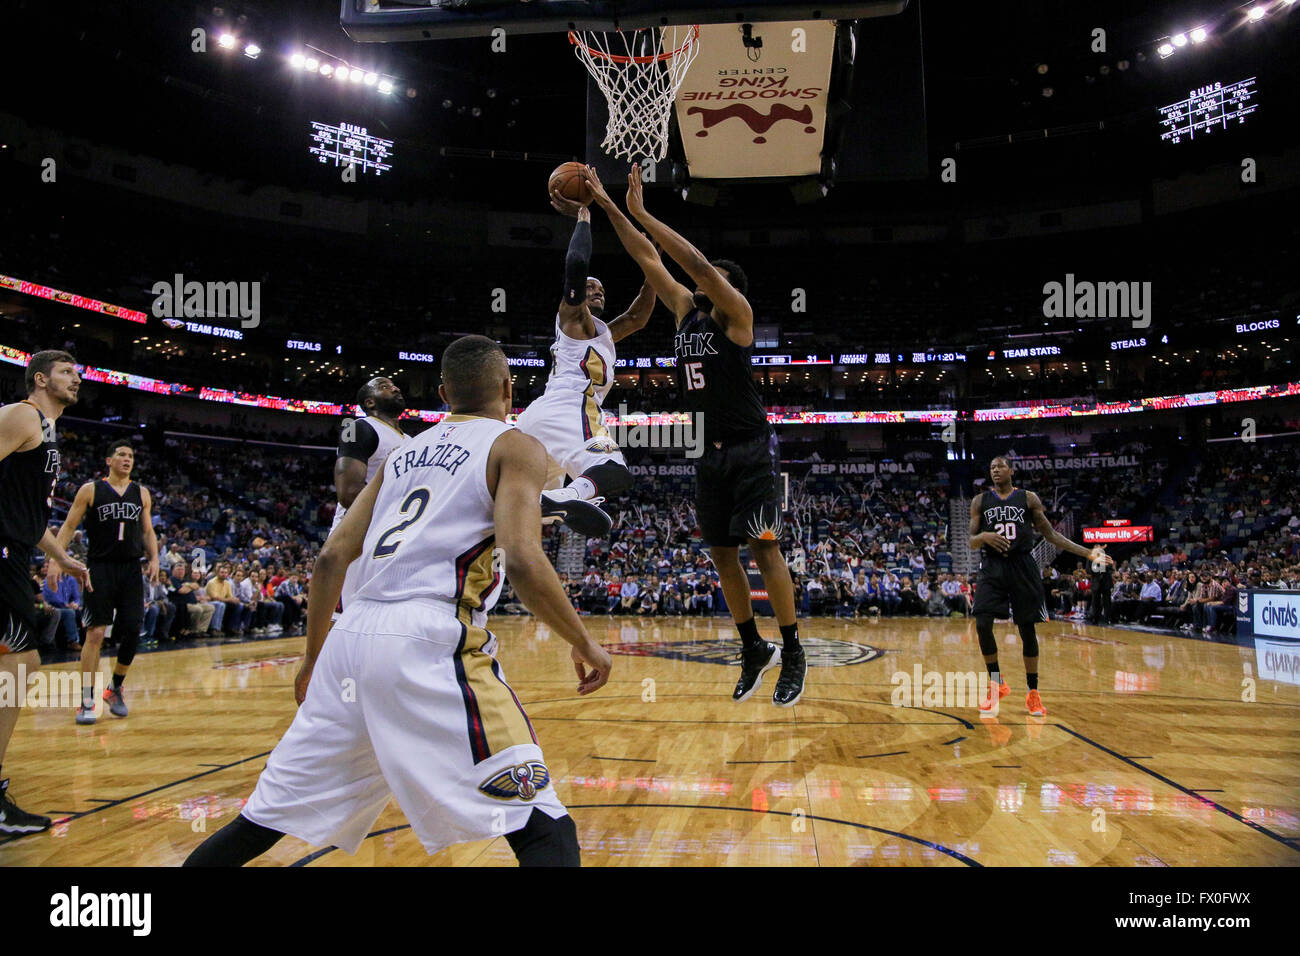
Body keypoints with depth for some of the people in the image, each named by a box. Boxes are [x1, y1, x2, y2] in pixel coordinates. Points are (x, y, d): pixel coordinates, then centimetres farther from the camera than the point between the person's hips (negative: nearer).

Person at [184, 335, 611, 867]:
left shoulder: (405, 453, 22)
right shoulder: (515, 447, 4)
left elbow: (331, 559, 17)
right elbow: (523, 562, -13)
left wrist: (313, 660, 28)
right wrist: (584, 644, 0)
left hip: (351, 636, 7)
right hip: (429, 642, -7)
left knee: (269, 816, 21)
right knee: (544, 829, -4)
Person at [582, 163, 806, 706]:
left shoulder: (736, 313, -5)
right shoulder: (685, 310, 13)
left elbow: (697, 262, -19)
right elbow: (647, 258, 11)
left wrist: (641, 213, -18)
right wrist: (604, 202, 7)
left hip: (750, 449, -7)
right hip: (709, 453, 7)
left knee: (763, 548, -9)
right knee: (722, 554, 7)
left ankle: (793, 654, 1)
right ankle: (753, 650, 20)